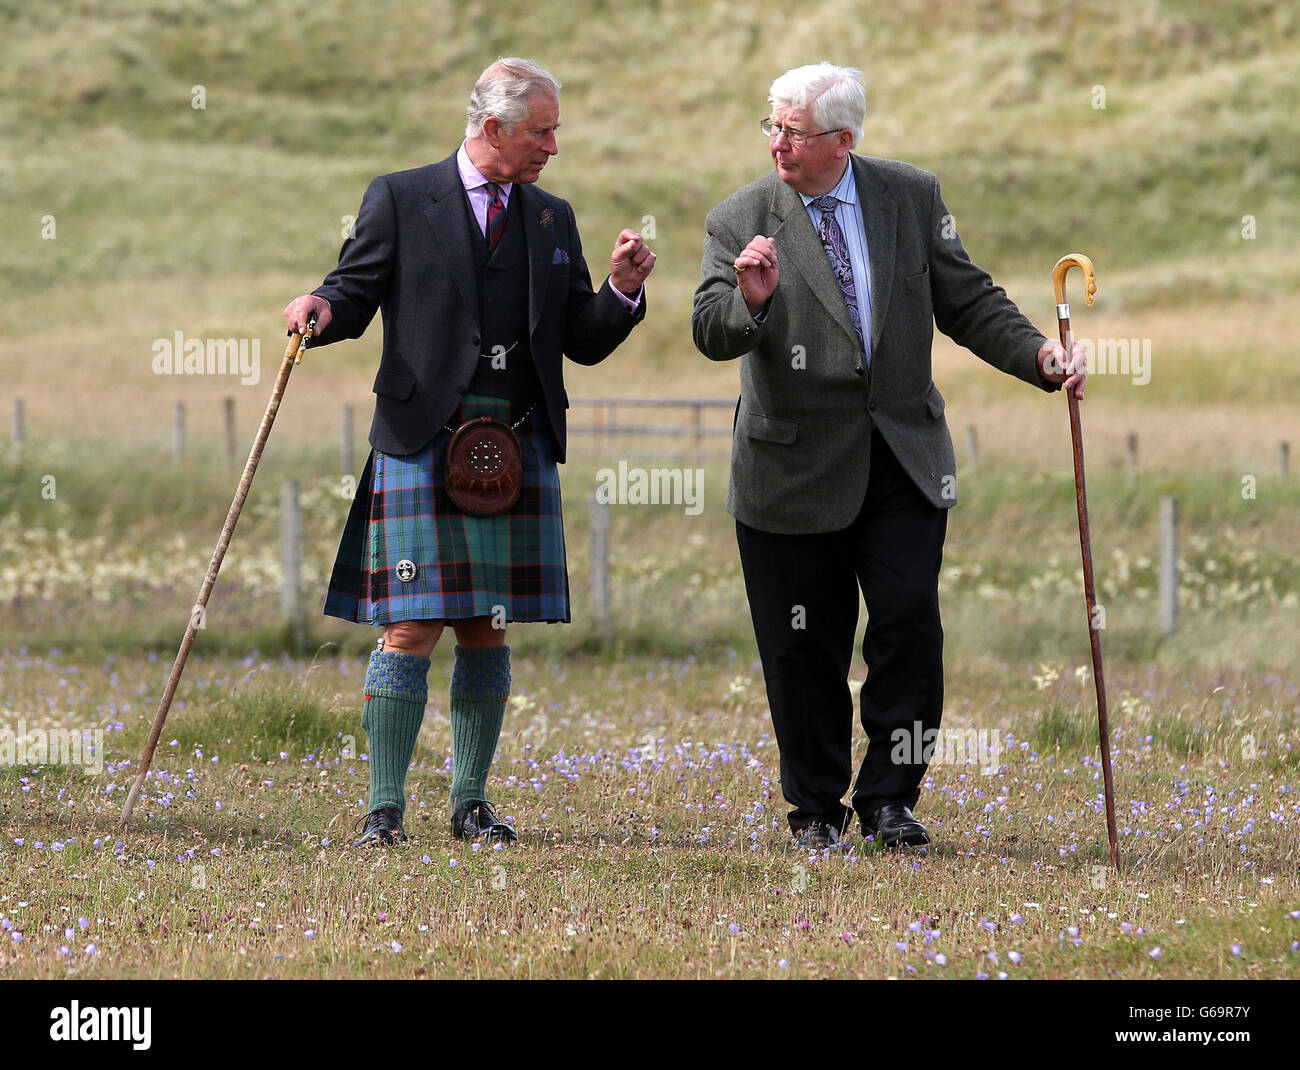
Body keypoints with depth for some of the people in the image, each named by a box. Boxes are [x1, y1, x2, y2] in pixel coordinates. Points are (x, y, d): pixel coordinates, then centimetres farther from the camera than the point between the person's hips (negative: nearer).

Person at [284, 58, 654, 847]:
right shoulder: (401, 199, 3)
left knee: (488, 633, 7)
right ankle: (386, 809, -3)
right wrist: (321, 308, -20)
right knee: (412, 630, -8)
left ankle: (471, 803, 15)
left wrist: (622, 291, -3)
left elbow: (584, 342, 15)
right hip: (422, 444, -4)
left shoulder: (553, 220, 15)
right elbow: (356, 293, 2)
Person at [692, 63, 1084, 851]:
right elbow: (712, 333, -12)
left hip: (904, 460, 1)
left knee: (910, 624, -9)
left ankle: (889, 798, 5)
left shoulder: (912, 196, 2)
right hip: (797, 471, -1)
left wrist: (1040, 357, -8)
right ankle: (817, 810, 19)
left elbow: (968, 302, 7)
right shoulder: (739, 222, -3)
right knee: (804, 648, 4)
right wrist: (751, 300, -34)